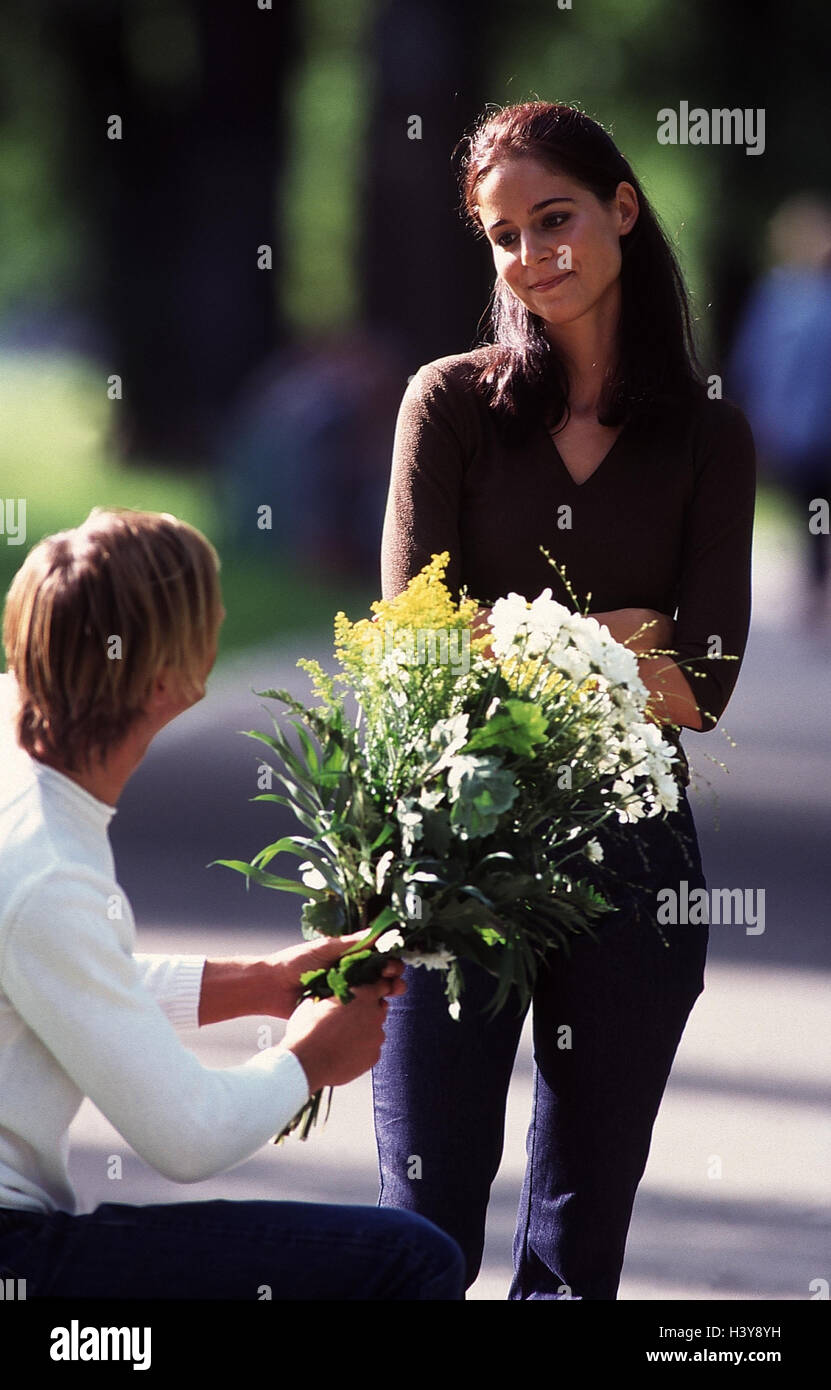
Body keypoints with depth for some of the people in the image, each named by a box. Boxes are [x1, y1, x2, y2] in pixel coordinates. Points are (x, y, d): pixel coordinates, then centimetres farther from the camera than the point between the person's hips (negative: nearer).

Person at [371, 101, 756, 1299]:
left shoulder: (708, 438, 6)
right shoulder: (454, 403, 3)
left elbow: (703, 682, -3)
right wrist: (608, 638, -14)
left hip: (632, 849, 2)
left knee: (583, 1237, 7)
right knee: (429, 1222, -4)